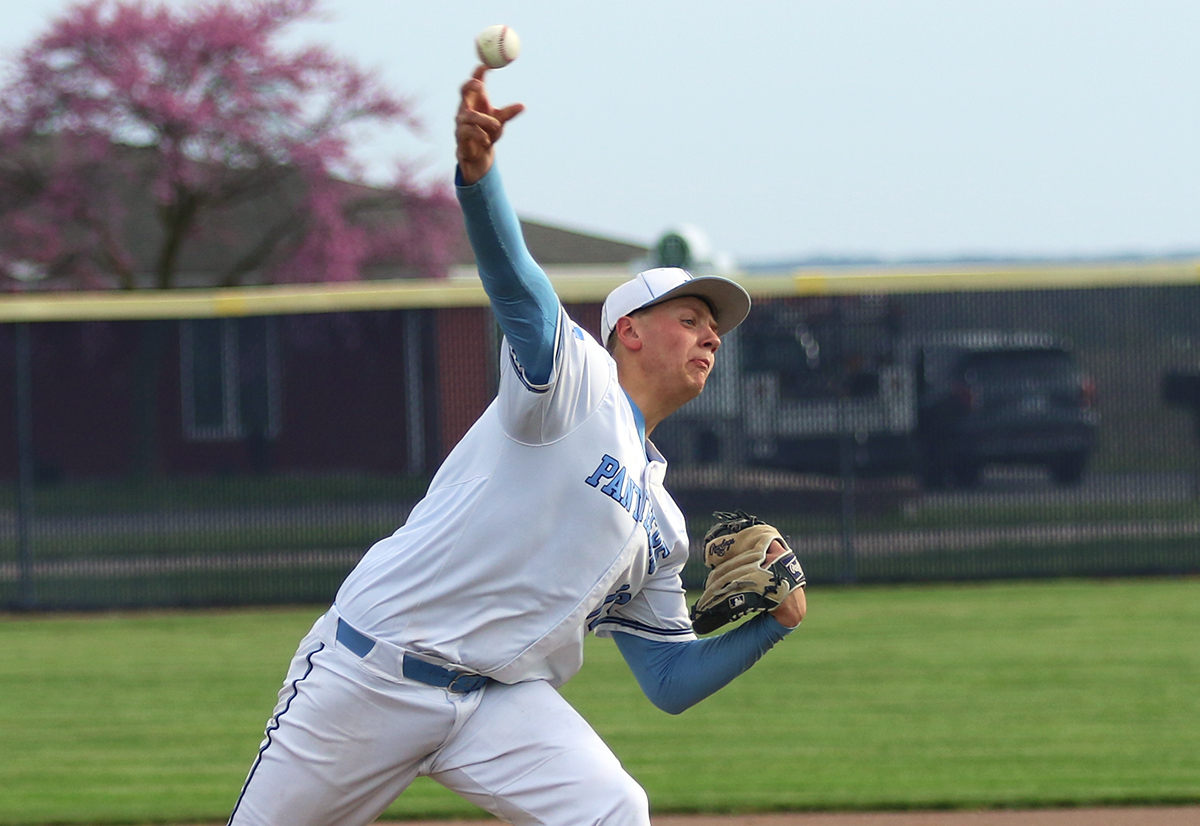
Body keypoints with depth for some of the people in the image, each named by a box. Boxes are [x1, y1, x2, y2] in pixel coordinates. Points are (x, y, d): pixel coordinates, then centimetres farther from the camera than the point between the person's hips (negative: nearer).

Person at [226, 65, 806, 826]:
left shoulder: (660, 527, 19)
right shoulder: (574, 378, 0)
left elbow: (670, 681, 21)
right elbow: (515, 279, -20)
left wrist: (774, 624, 5)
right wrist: (477, 168, -41)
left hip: (499, 701, 5)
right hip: (371, 670, -5)